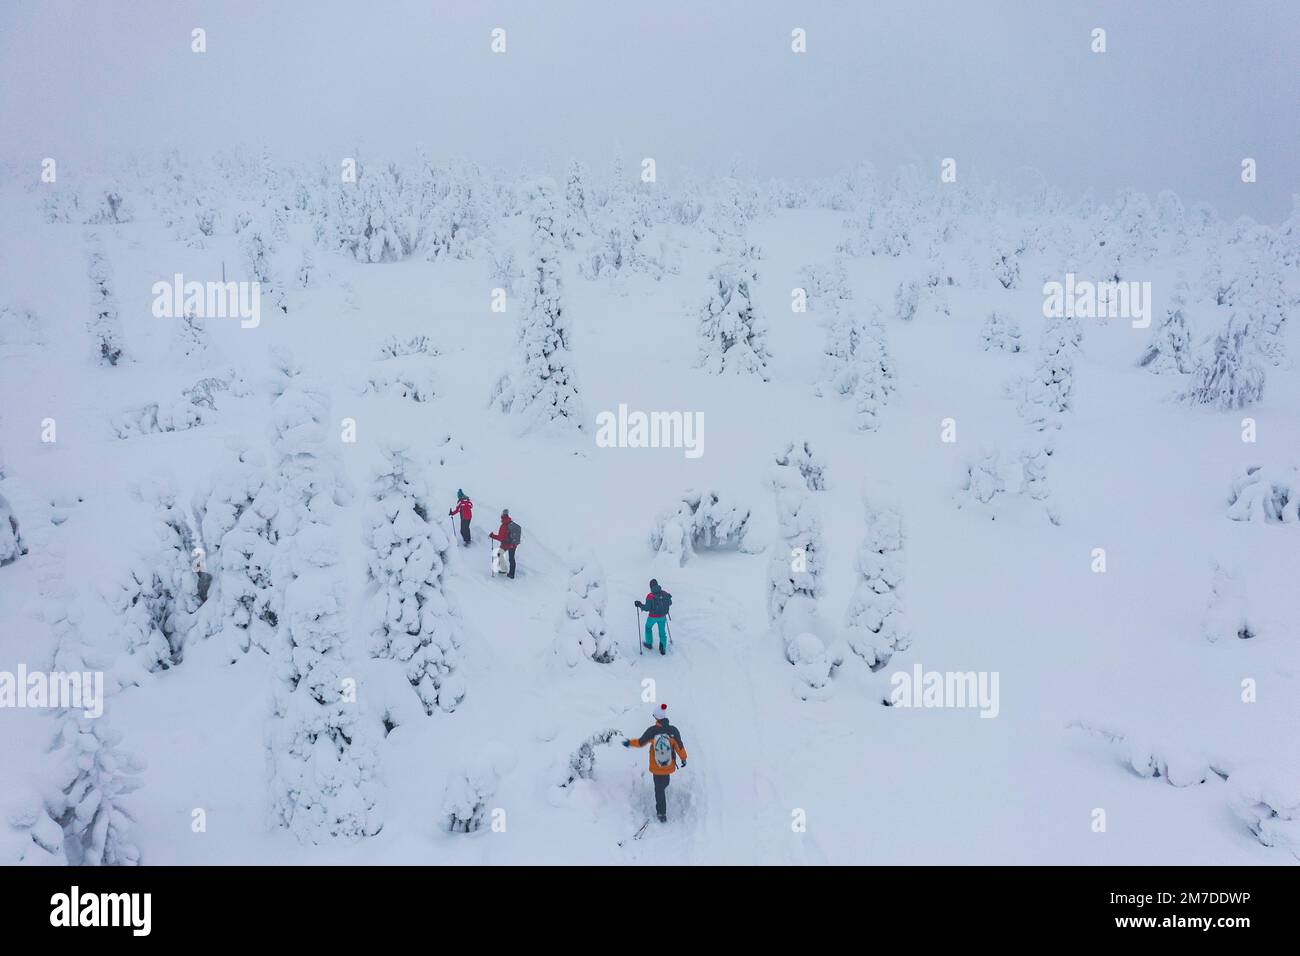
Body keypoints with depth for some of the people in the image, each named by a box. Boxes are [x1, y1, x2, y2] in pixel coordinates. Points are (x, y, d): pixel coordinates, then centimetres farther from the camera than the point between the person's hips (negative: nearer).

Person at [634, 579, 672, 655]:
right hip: (662, 616, 3)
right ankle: (663, 649, 18)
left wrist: (639, 605, -5)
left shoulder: (650, 596, -22)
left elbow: (647, 608, -20)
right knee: (662, 632, 18)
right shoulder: (665, 593, -10)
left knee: (648, 627, 27)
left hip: (653, 617, -3)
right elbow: (670, 603, 3)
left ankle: (649, 644, 39)